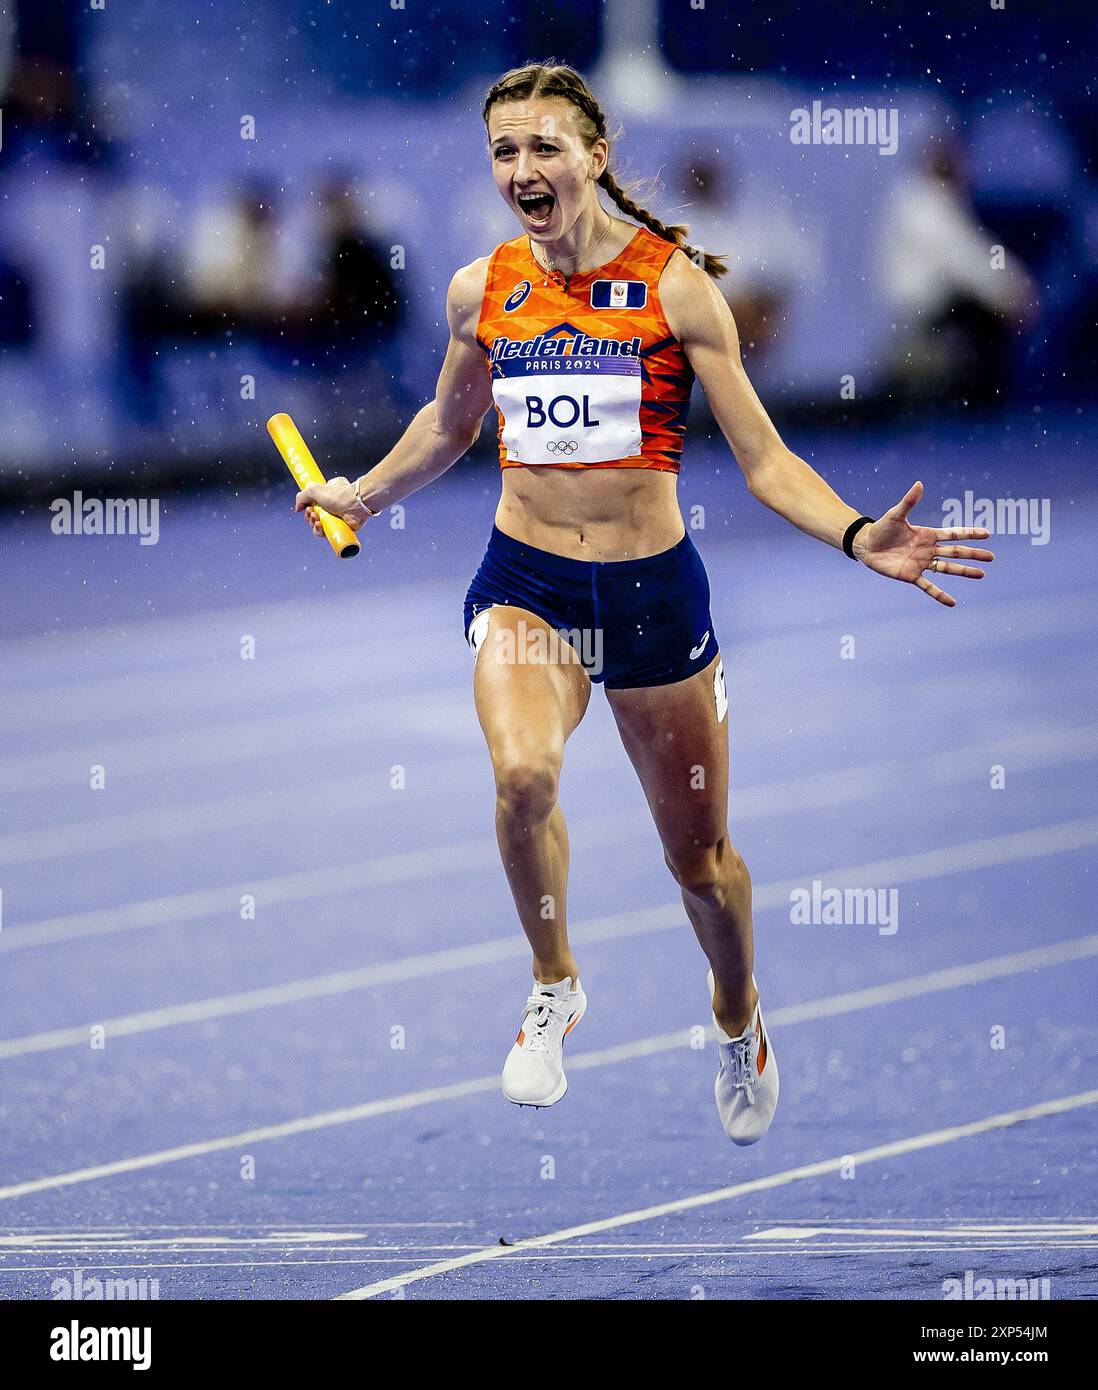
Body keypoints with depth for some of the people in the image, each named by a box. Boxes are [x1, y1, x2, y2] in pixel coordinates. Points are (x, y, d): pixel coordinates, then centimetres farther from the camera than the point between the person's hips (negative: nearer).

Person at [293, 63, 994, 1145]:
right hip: (524, 581, 1)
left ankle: (736, 1013, 44)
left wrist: (858, 538, -22)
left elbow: (762, 458, -8)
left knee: (698, 857, 11)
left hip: (651, 588, -1)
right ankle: (554, 989, -4)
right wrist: (363, 496, 29)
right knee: (522, 773, -30)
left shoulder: (675, 286, -9)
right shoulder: (480, 292, 0)